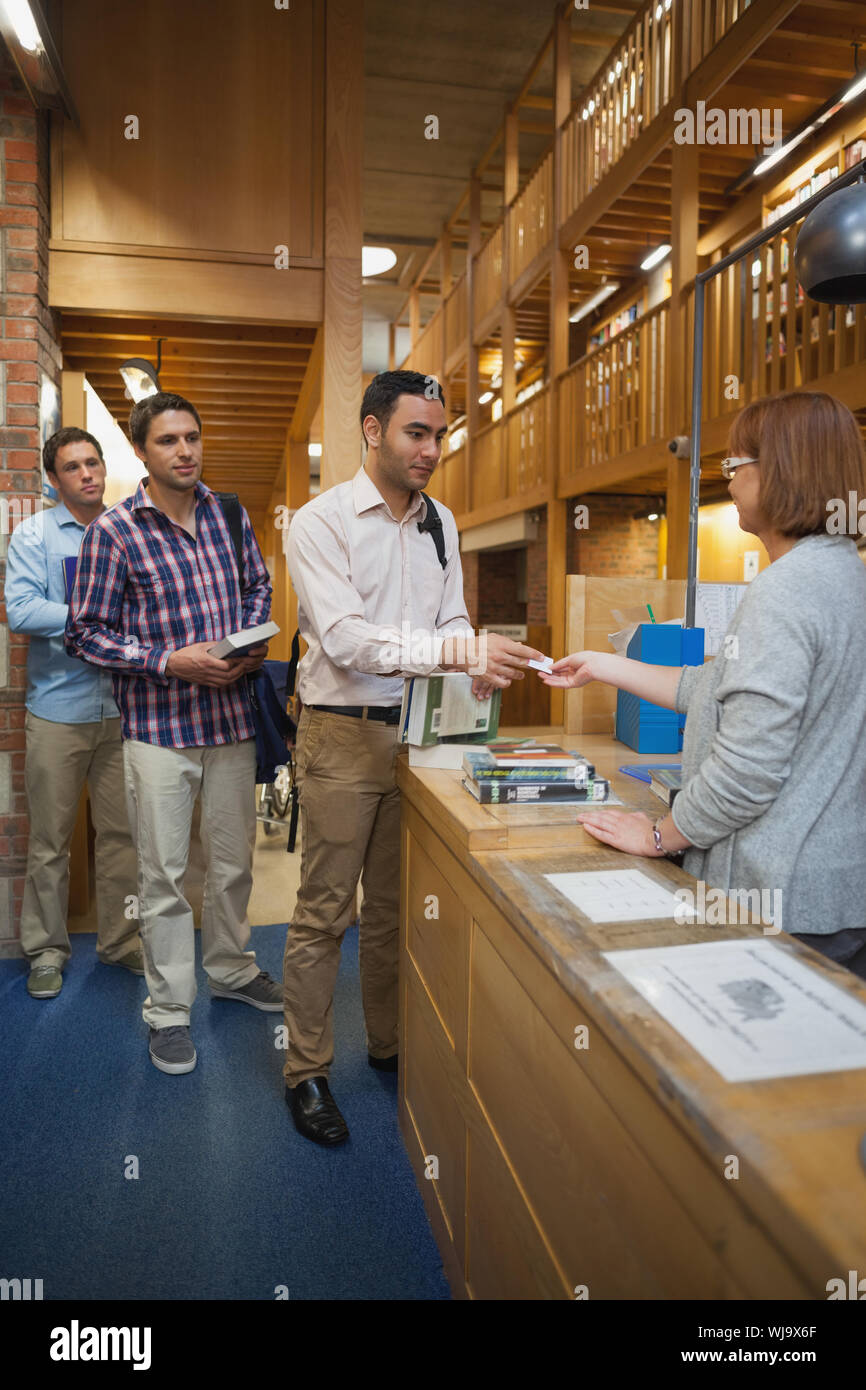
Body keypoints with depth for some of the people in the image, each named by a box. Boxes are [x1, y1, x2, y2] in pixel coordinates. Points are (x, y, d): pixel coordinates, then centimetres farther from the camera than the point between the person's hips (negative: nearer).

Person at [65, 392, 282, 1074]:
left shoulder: (229, 514, 5)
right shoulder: (113, 531, -7)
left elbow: (259, 586, 18)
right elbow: (85, 632, -6)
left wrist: (252, 644, -2)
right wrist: (169, 661, -18)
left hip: (233, 717, 4)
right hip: (159, 727, -4)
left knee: (234, 861, 17)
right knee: (164, 874, 5)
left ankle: (231, 968, 39)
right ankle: (169, 1010, 22)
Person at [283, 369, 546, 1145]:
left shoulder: (441, 523, 10)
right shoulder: (321, 522, -10)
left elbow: (451, 618, 11)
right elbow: (346, 638, -22)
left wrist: (477, 663, -12)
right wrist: (455, 652, -33)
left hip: (416, 729, 6)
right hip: (343, 733, -5)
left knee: (395, 904, 16)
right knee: (325, 911, 3)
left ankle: (391, 1046, 34)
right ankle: (307, 1072, 21)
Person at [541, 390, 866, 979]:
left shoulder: (786, 588, -22)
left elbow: (748, 767, -25)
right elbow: (715, 688, 15)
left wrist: (659, 837, -10)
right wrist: (600, 665, 19)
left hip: (788, 903, -9)